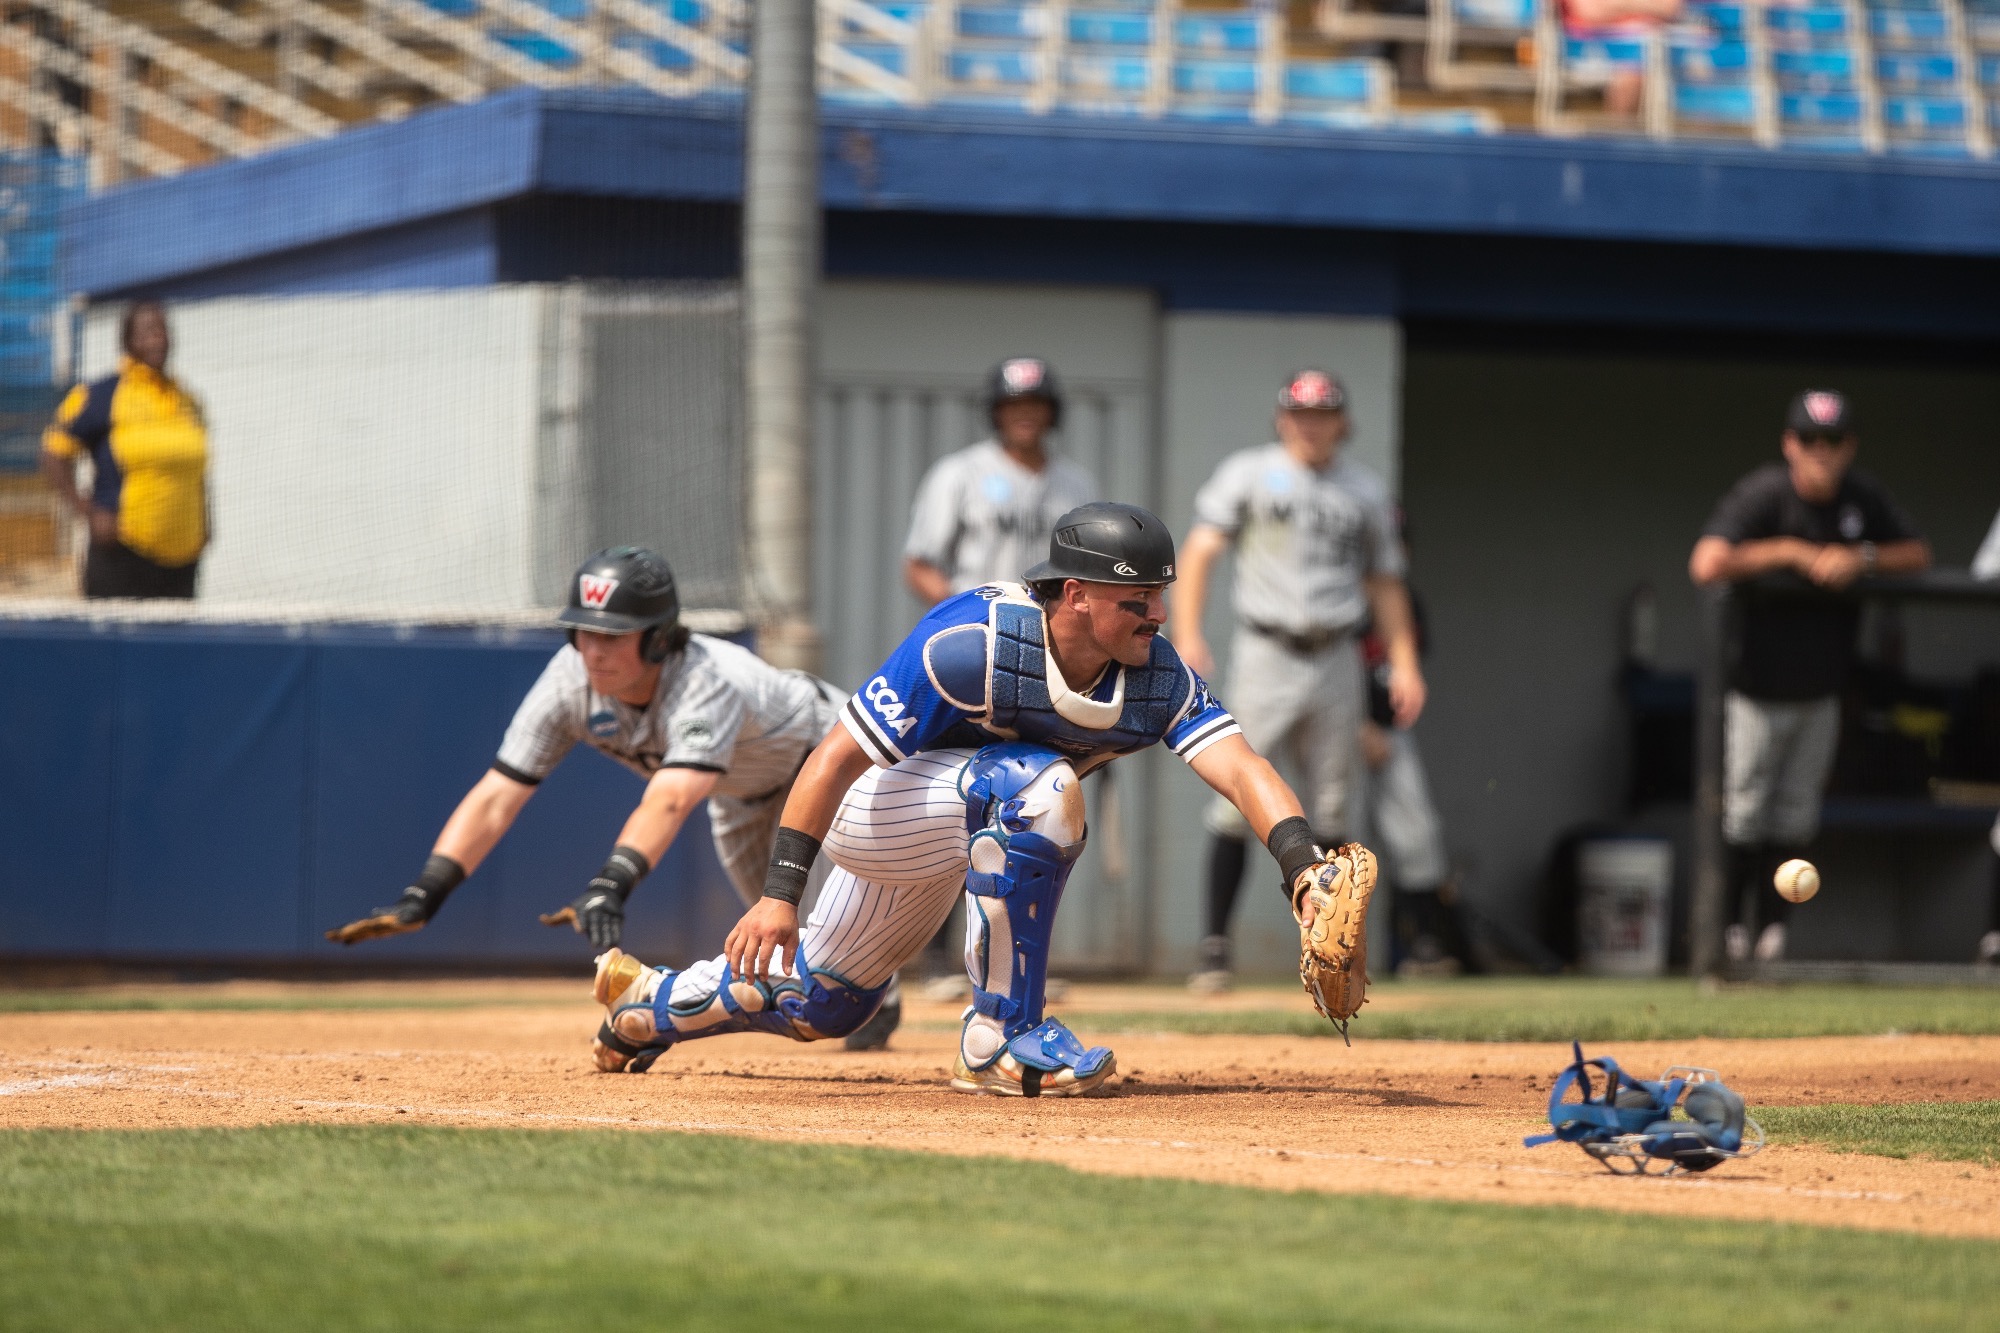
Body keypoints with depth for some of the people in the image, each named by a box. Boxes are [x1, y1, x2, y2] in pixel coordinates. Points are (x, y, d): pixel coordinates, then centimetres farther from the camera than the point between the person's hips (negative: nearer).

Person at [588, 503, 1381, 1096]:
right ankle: (1001, 1037, -26)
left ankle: (646, 1006, 47)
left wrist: (1307, 871, -48)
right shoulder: (972, 641, -33)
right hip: (869, 806, -7)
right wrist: (779, 894, -37)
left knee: (820, 1003, 21)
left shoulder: (1159, 679, -17)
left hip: (949, 831, 7)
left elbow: (1241, 770, -29)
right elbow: (835, 759, -31)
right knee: (1037, 785, -34)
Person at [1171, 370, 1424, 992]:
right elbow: (1200, 551, -4)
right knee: (1238, 800, -10)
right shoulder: (1248, 473, 3)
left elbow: (1384, 582, 16)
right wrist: (1187, 633, -18)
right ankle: (1215, 945, -7)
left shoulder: (1365, 490, 12)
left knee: (1331, 809, 5)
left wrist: (1404, 662, 5)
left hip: (1335, 661, 3)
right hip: (1266, 655, -3)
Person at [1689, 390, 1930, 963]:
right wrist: (1793, 552, -27)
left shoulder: (1863, 496, -3)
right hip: (1758, 689, -5)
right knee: (1745, 813, -2)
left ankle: (1773, 928, 18)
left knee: (1796, 814, 9)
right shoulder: (1761, 495, -21)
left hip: (1822, 689, 5)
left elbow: (1917, 554, 5)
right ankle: (1735, 924, 10)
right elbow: (1706, 565, -34)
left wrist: (1862, 559, -16)